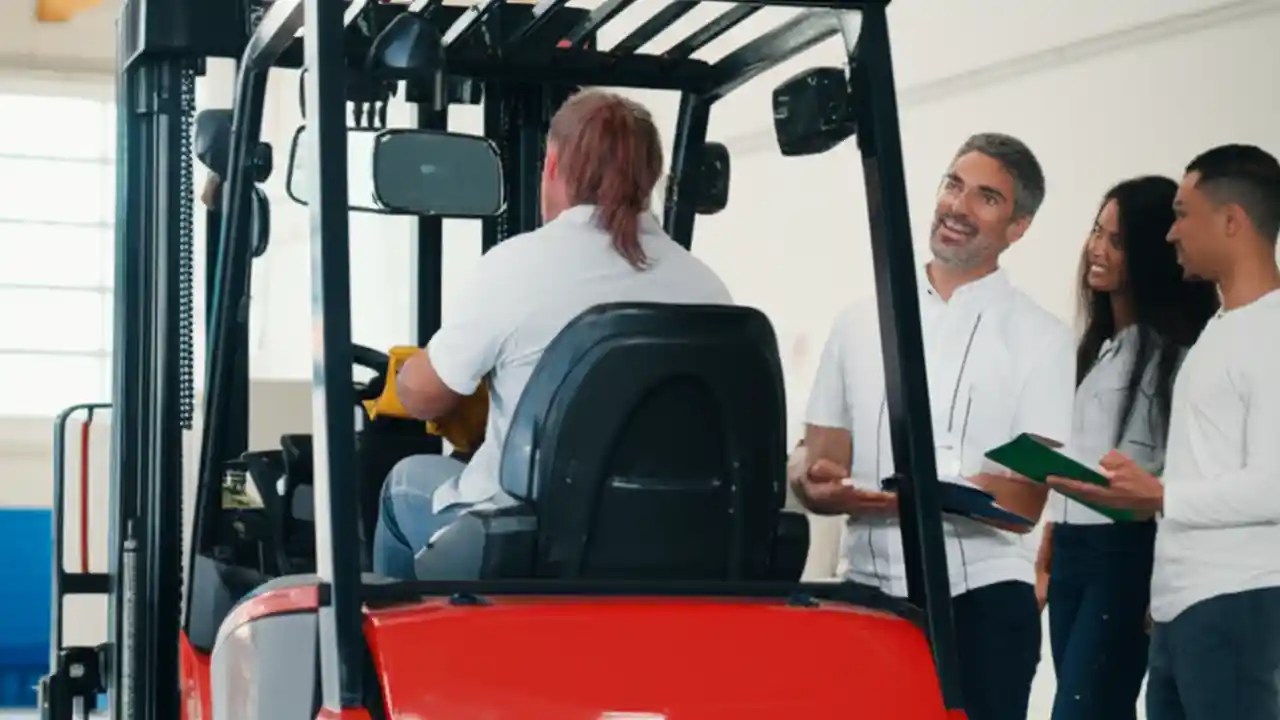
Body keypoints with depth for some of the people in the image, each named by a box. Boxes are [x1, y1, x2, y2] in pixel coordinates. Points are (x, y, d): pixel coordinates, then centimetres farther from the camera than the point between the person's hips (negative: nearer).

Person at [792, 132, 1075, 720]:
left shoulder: (1040, 337, 2)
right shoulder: (861, 321, 14)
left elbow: (1024, 500, -6)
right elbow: (816, 462, 13)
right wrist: (814, 485, -13)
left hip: (981, 599, -3)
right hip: (869, 589, 3)